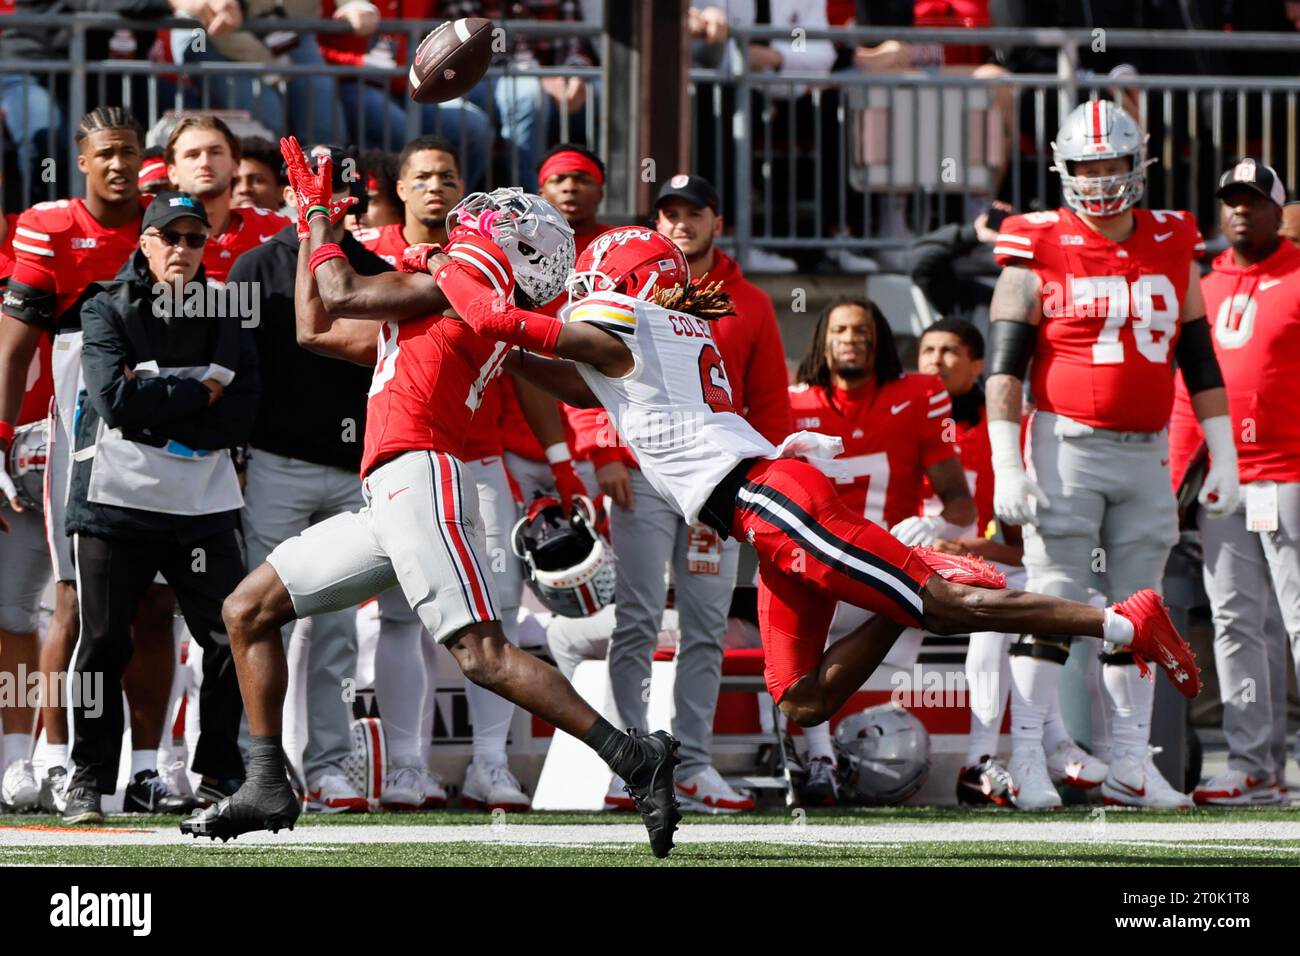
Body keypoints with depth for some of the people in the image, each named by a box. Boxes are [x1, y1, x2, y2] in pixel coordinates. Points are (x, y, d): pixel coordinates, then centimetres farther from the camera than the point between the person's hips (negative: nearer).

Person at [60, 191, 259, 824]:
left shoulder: (224, 318, 9)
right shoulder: (108, 310, 1)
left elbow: (240, 416, -3)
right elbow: (116, 399, -15)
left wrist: (157, 404, -12)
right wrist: (200, 388, -11)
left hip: (202, 503, 2)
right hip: (116, 498, -2)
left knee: (231, 637, -4)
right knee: (104, 642, -2)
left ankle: (220, 771, 11)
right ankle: (89, 781, 7)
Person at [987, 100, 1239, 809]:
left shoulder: (1172, 247, 10)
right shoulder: (1039, 251, -3)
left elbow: (1199, 358, 16)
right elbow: (1004, 364, -5)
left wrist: (1223, 456, 12)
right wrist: (1007, 465, -12)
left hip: (1146, 452, 4)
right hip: (1068, 447, -4)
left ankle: (1129, 765, 10)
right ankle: (1027, 756, -3)